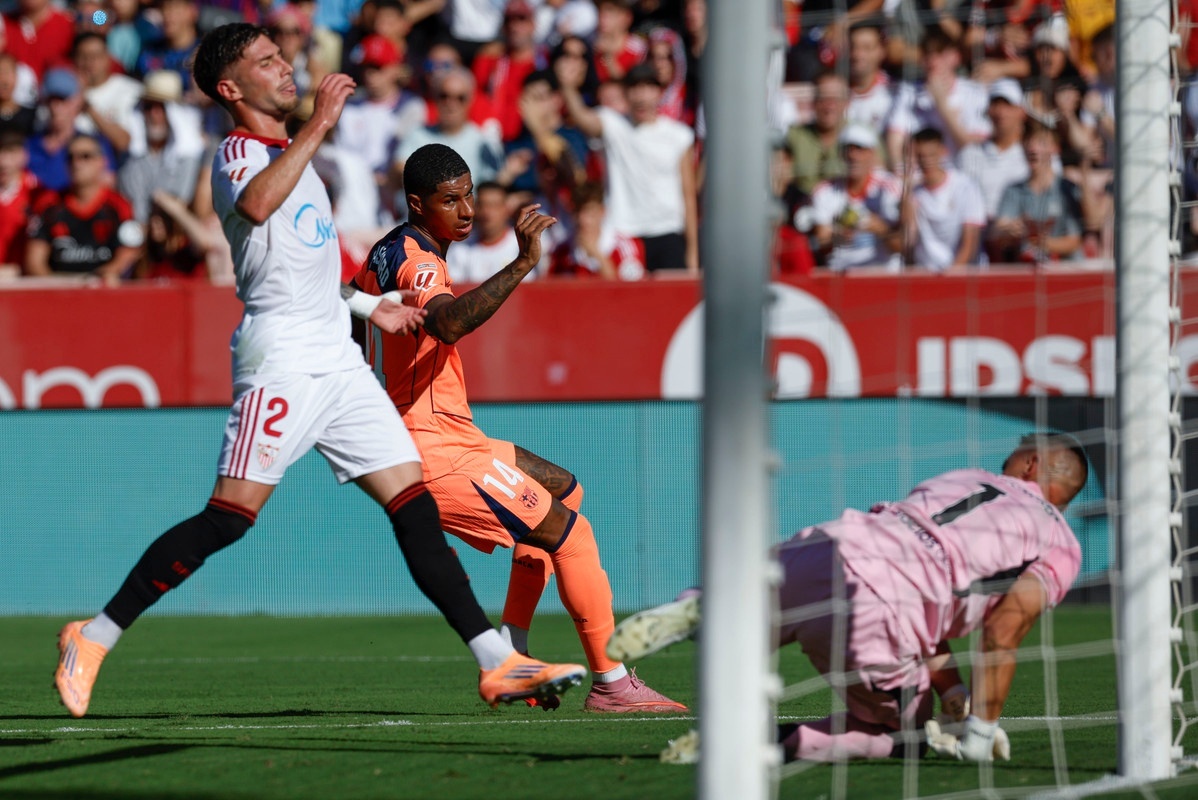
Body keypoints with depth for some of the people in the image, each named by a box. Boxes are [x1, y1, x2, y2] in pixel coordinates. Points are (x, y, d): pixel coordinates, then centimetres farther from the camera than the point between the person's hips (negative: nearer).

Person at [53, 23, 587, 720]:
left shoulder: (292, 153, 24)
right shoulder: (238, 153, -4)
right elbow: (255, 205, -29)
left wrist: (366, 306, 37)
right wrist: (318, 126, -24)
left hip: (337, 362, 8)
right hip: (281, 361, -8)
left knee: (416, 506, 0)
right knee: (228, 519, -13)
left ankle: (498, 664, -4)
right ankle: (94, 638, -4)